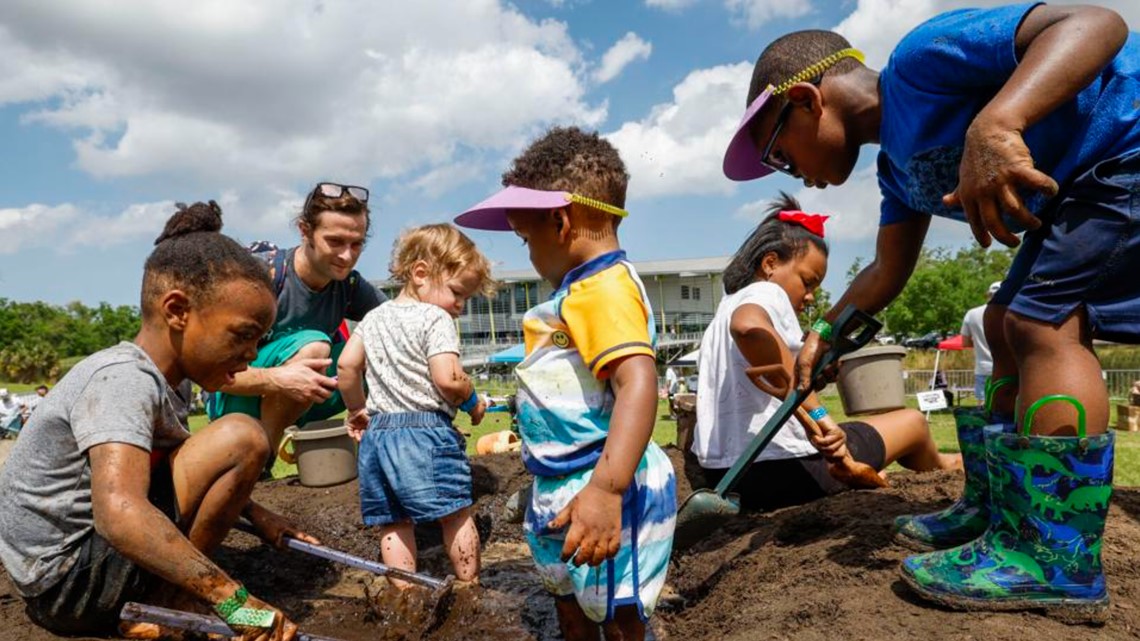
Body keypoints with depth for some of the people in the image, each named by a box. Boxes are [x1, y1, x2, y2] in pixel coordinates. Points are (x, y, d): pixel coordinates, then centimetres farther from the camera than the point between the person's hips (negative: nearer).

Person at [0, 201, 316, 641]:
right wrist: (234, 600, -39)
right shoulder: (122, 379, -24)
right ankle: (163, 604, -6)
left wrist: (255, 514, 4)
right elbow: (119, 513, -40)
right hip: (66, 585, -9)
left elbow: (182, 463, 17)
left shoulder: (164, 380, 4)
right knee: (241, 438, -21)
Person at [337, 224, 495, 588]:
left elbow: (346, 365, 11)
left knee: (393, 521, 12)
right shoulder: (435, 318, -9)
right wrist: (472, 402, -1)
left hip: (377, 432, 7)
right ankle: (469, 586, 13)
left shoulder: (374, 317, 14)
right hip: (426, 431, -7)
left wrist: (356, 409, 22)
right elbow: (447, 379, -19)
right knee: (456, 514, 4)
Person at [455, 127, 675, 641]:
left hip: (599, 490, -11)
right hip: (562, 488, 11)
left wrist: (606, 488, -41)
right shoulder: (581, 289, 13)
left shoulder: (604, 288, -21)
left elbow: (638, 383, -33)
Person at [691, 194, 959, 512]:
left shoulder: (726, 308, 19)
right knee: (912, 421, 16)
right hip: (777, 469, -8)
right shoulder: (765, 293, -10)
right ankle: (938, 466, 44)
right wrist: (817, 412, -32)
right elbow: (748, 326, -34)